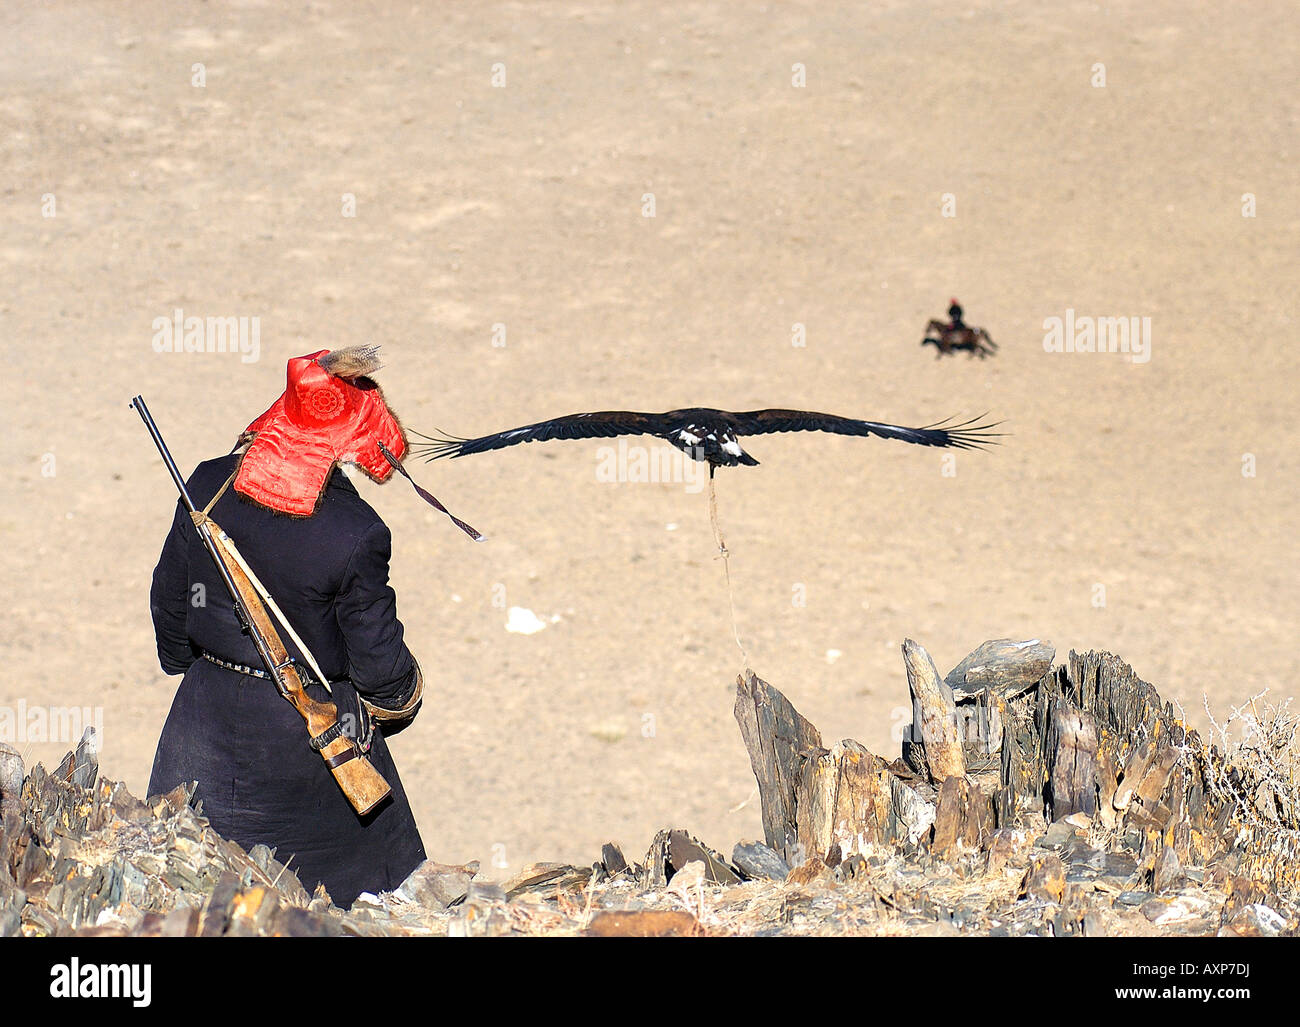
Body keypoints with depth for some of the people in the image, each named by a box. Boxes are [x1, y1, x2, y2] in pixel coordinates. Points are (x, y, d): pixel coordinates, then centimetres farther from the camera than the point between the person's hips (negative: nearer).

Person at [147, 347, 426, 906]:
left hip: (209, 719, 4)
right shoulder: (356, 534, -26)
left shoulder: (209, 487, -13)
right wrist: (398, 698, 8)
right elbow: (379, 660, -15)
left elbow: (169, 601, 2)